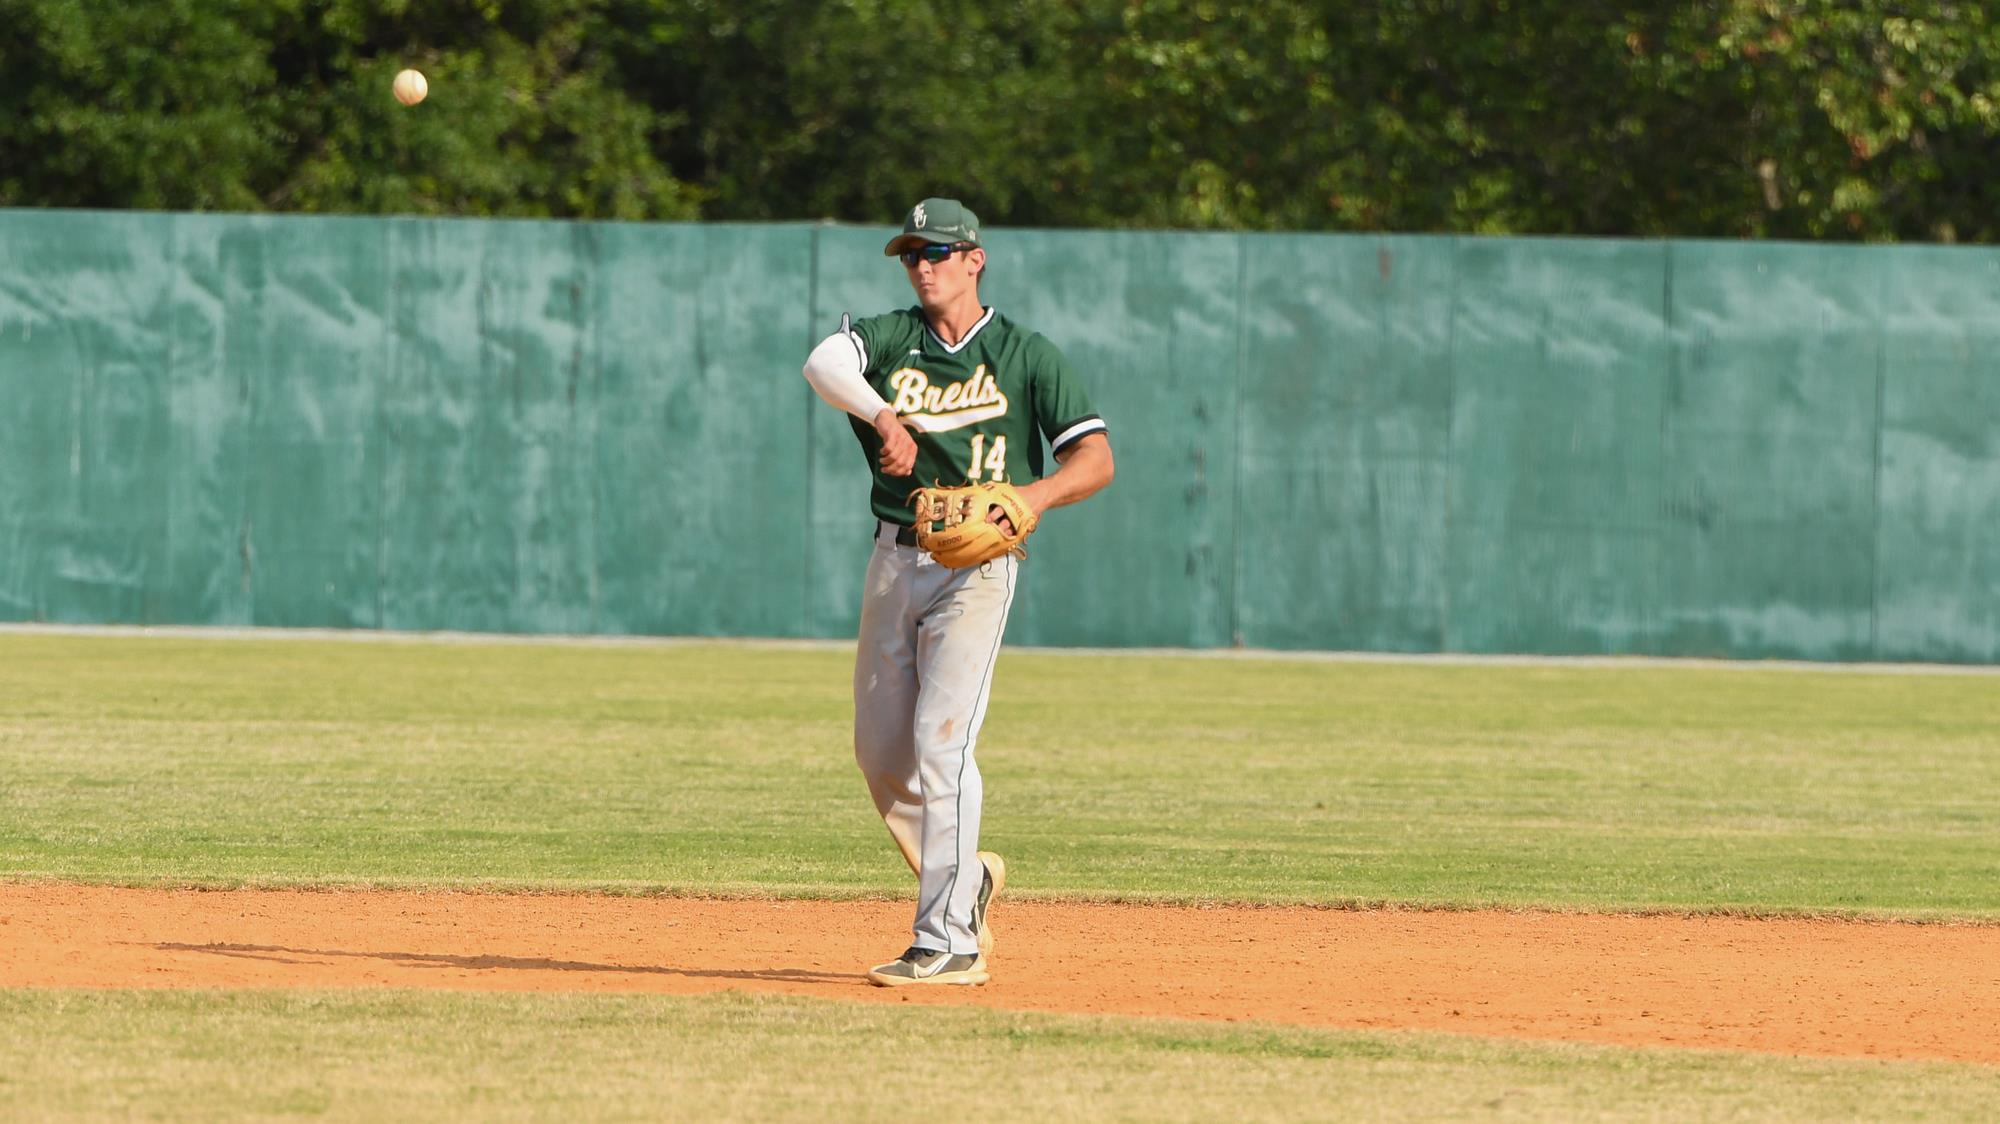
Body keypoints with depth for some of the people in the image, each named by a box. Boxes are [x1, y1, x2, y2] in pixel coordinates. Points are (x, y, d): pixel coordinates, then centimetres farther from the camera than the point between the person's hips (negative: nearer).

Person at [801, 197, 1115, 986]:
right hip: (895, 560, 5)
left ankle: (949, 943, -15)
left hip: (977, 564, -5)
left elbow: (1095, 456, -9)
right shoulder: (889, 337, 6)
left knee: (941, 739, -15)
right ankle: (965, 880, 32)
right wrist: (884, 417, -31)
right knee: (880, 748, 8)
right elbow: (823, 363, -16)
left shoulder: (1027, 356, -1)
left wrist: (1035, 495, -27)